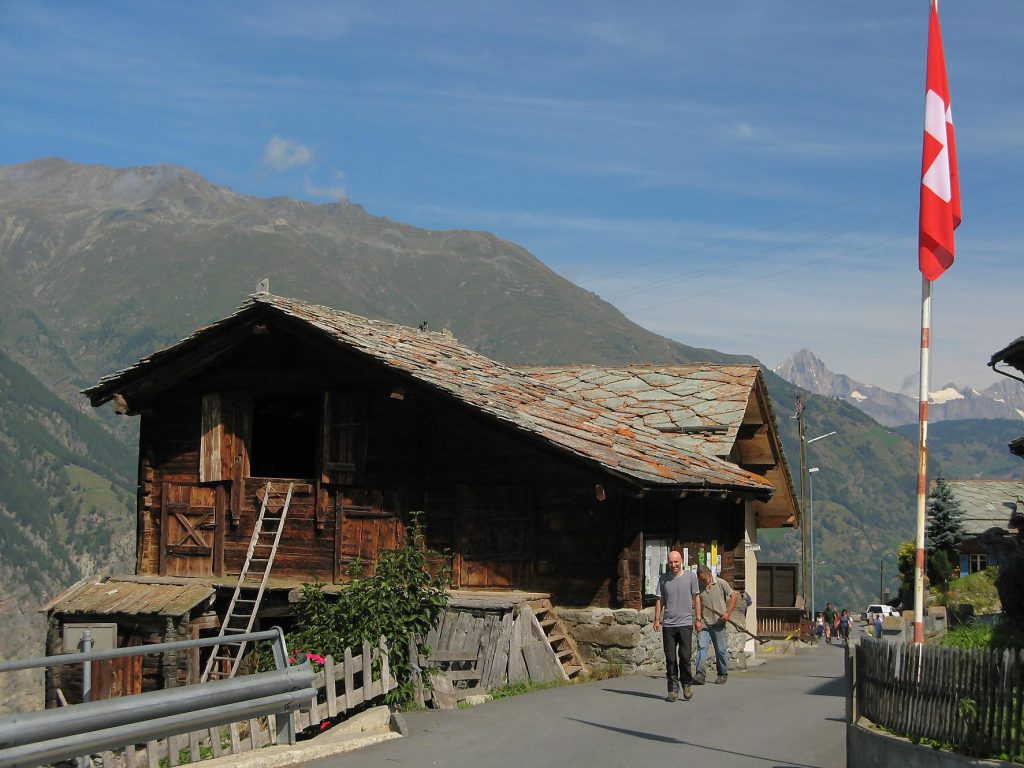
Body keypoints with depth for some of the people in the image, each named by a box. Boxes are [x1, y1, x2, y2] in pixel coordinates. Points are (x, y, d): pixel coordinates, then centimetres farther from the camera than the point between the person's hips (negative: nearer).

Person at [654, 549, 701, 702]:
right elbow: (659, 600, 11)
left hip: (685, 623, -2)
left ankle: (687, 684, 14)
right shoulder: (663, 578, 8)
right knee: (670, 658, 1)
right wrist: (657, 619, 6)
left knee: (684, 656, -5)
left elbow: (696, 598, 9)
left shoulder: (691, 576, 4)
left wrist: (698, 618, 6)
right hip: (668, 624, 2)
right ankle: (673, 689, 7)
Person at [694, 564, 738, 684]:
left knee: (721, 650, 5)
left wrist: (728, 613, -8)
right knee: (701, 646, -13)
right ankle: (700, 674, -19)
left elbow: (734, 596, 0)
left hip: (719, 623, -2)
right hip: (704, 623, 2)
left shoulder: (721, 583, -4)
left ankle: (723, 675, 19)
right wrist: (698, 620, 0)